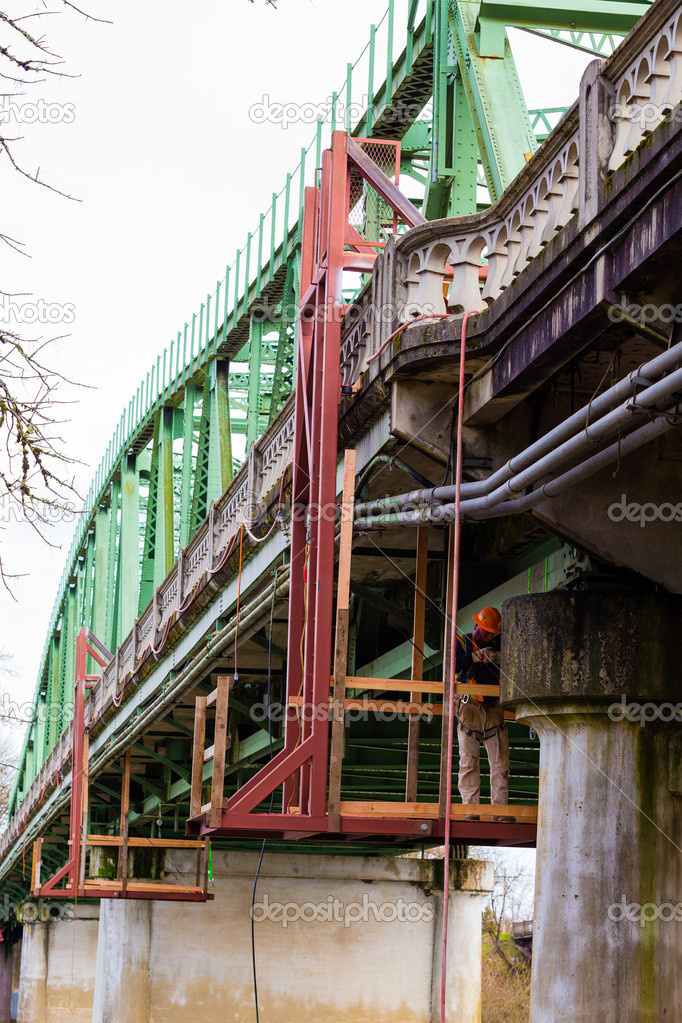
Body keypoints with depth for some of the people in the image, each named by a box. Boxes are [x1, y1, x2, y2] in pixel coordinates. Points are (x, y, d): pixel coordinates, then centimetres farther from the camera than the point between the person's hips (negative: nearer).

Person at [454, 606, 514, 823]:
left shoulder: (498, 645, 13)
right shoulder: (462, 643, 2)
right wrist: (477, 657, -21)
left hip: (494, 710, 4)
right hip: (469, 710, -3)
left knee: (500, 762, -2)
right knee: (469, 762, -4)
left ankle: (500, 809, 0)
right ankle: (471, 810, -3)